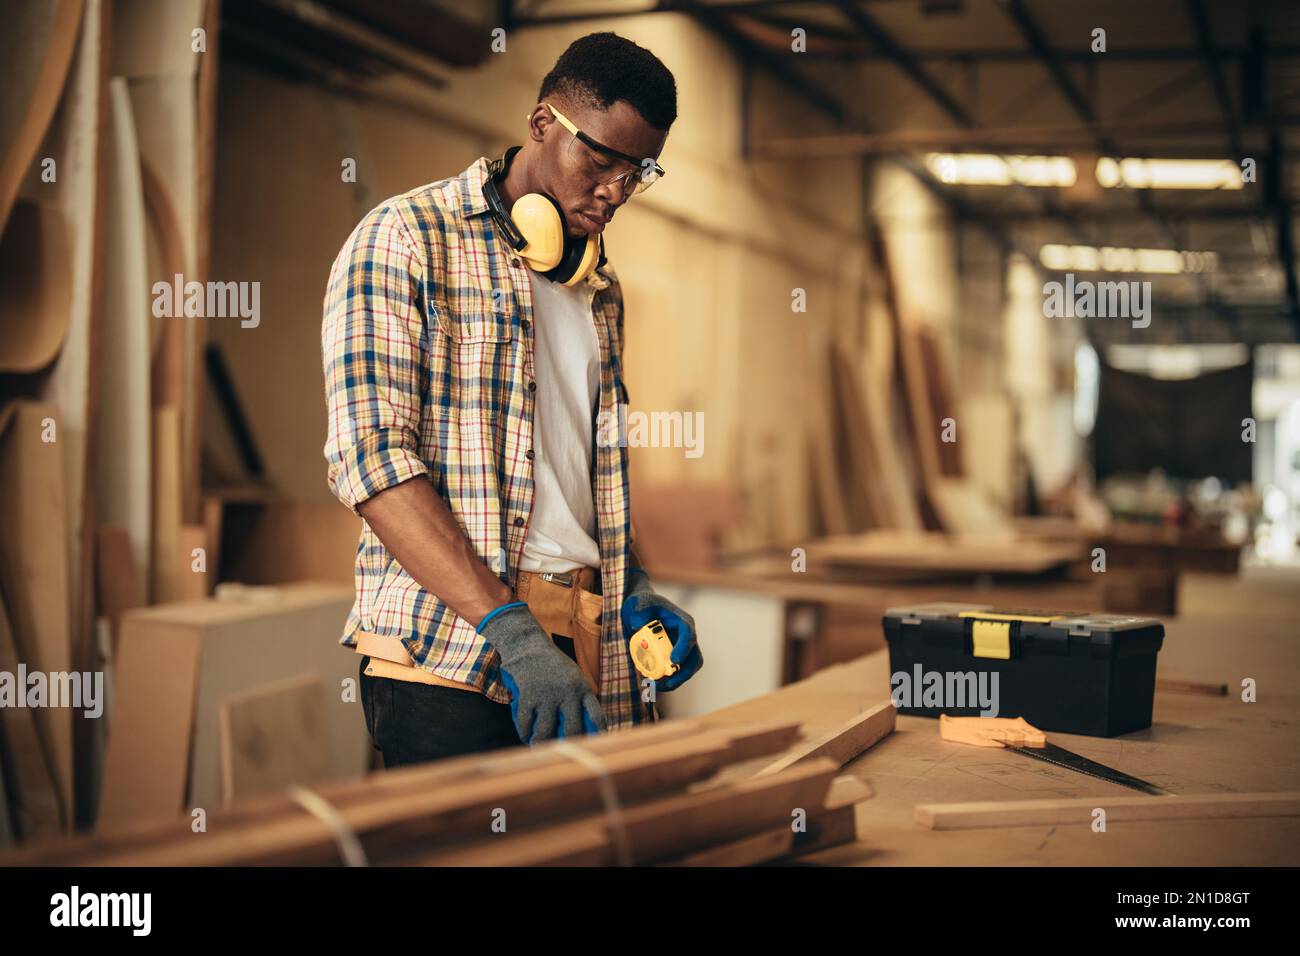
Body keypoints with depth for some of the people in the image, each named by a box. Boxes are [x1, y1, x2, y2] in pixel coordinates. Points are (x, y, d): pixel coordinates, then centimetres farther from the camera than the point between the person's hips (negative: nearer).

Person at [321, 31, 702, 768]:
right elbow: (370, 457, -15)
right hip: (450, 650, -6)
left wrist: (634, 589, 8)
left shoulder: (600, 291, 20)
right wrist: (510, 628, -23)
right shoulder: (405, 239, -4)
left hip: (588, 651, 6)